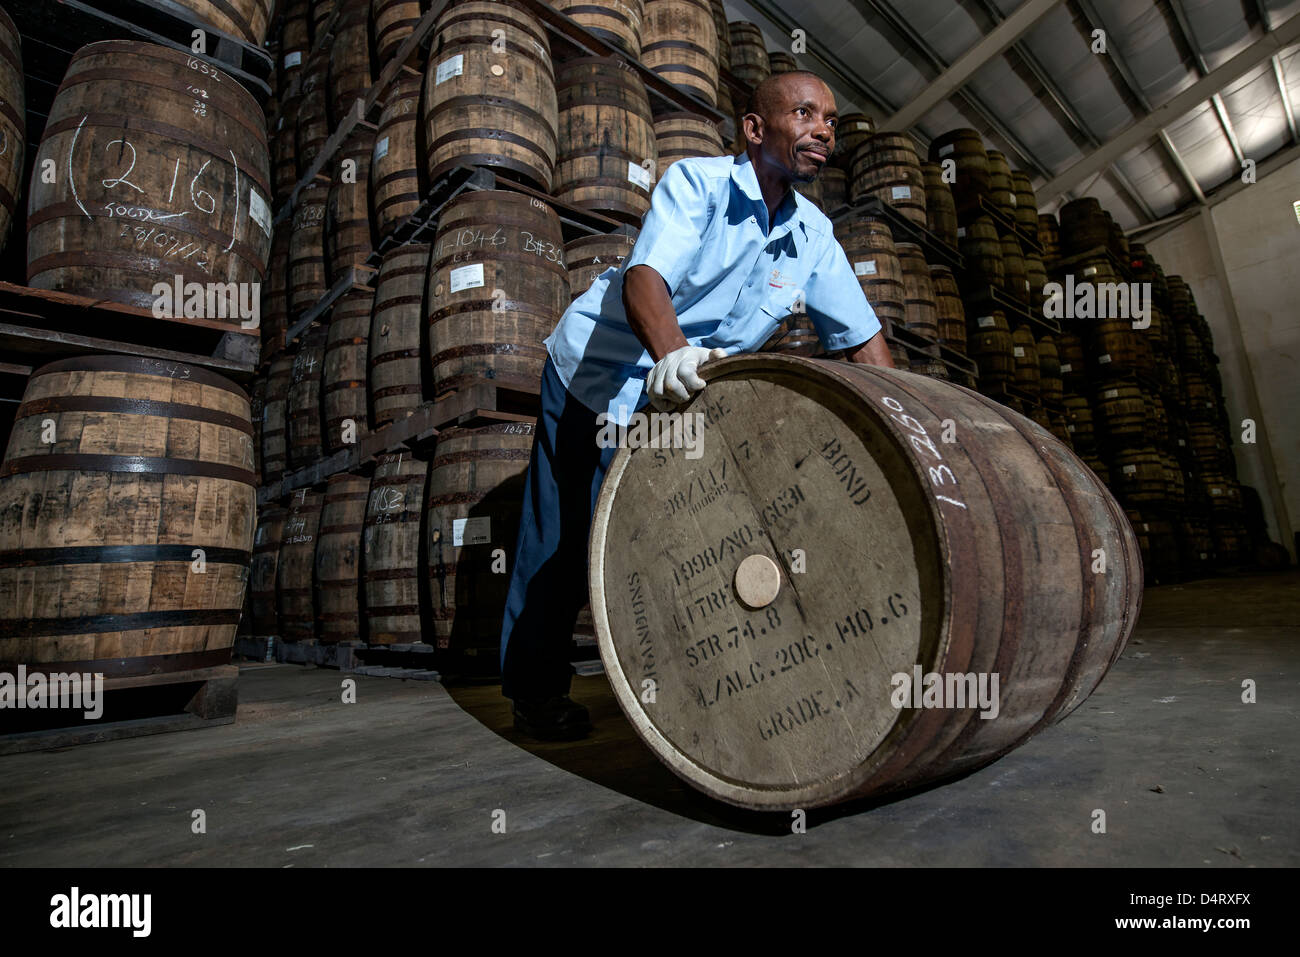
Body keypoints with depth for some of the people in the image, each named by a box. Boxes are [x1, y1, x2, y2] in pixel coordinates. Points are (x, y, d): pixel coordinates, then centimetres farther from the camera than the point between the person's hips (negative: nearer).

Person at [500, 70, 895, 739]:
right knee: (562, 536, -2)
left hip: (689, 397, 5)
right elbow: (645, 276, -34)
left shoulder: (814, 236, -2)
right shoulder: (696, 181, -17)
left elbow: (863, 338, 2)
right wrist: (671, 352, -54)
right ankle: (535, 689, 15)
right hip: (595, 373, -5)